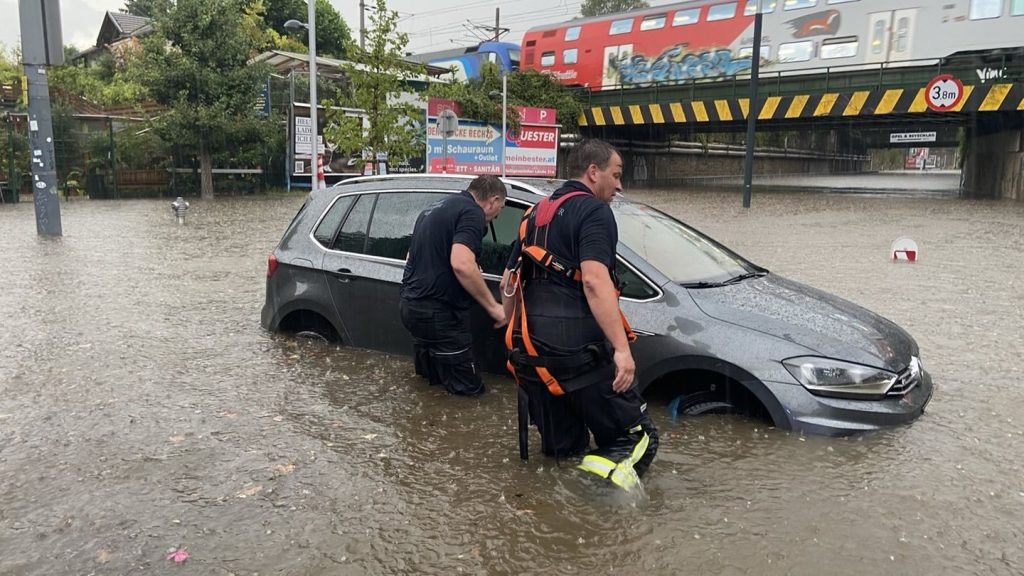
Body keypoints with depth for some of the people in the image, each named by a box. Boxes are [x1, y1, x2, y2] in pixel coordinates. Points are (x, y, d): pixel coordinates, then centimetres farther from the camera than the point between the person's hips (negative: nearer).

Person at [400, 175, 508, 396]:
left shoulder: (436, 209, 17)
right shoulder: (472, 213, -12)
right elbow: (461, 264, -27)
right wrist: (493, 307, -19)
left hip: (410, 303, 9)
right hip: (438, 311, -9)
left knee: (431, 376, 24)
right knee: (469, 386, 1)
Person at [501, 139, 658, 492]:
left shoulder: (536, 214, 22)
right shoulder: (593, 210, -4)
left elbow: (508, 284, 25)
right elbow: (594, 280, -20)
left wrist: (519, 337, 33)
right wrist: (621, 347, -24)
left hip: (529, 349, 8)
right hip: (577, 349, -8)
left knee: (561, 452, 17)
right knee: (638, 437, -2)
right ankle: (607, 469, -26)